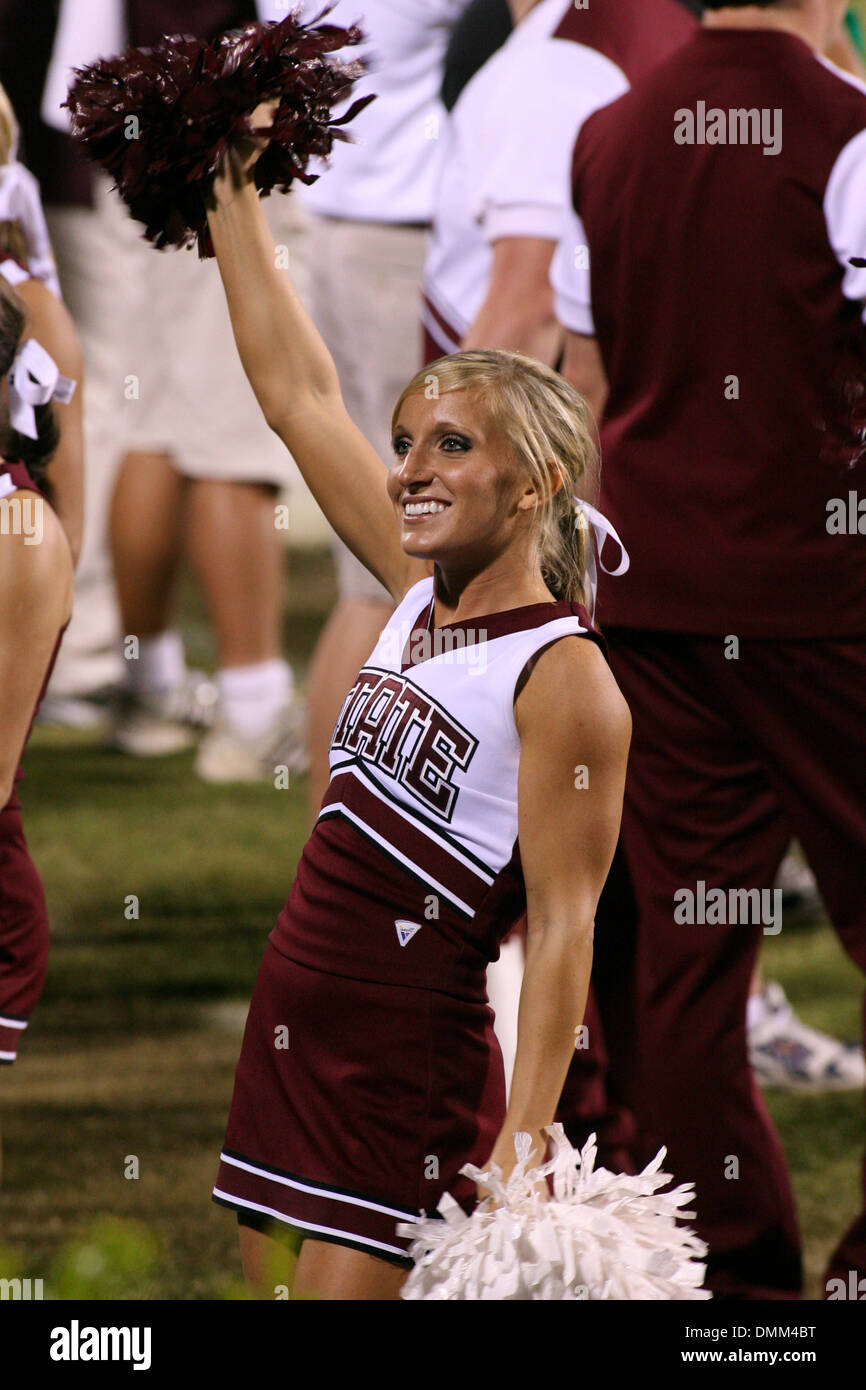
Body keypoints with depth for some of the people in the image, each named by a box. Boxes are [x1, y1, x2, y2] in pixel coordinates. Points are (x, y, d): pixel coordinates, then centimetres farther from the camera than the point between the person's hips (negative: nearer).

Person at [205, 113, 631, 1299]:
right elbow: (299, 395, 16)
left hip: (408, 1074, -8)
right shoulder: (421, 597, 9)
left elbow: (564, 929, -16)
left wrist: (521, 1157, -23)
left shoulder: (565, 678, -12)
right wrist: (233, 193, 18)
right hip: (291, 1040, 8)